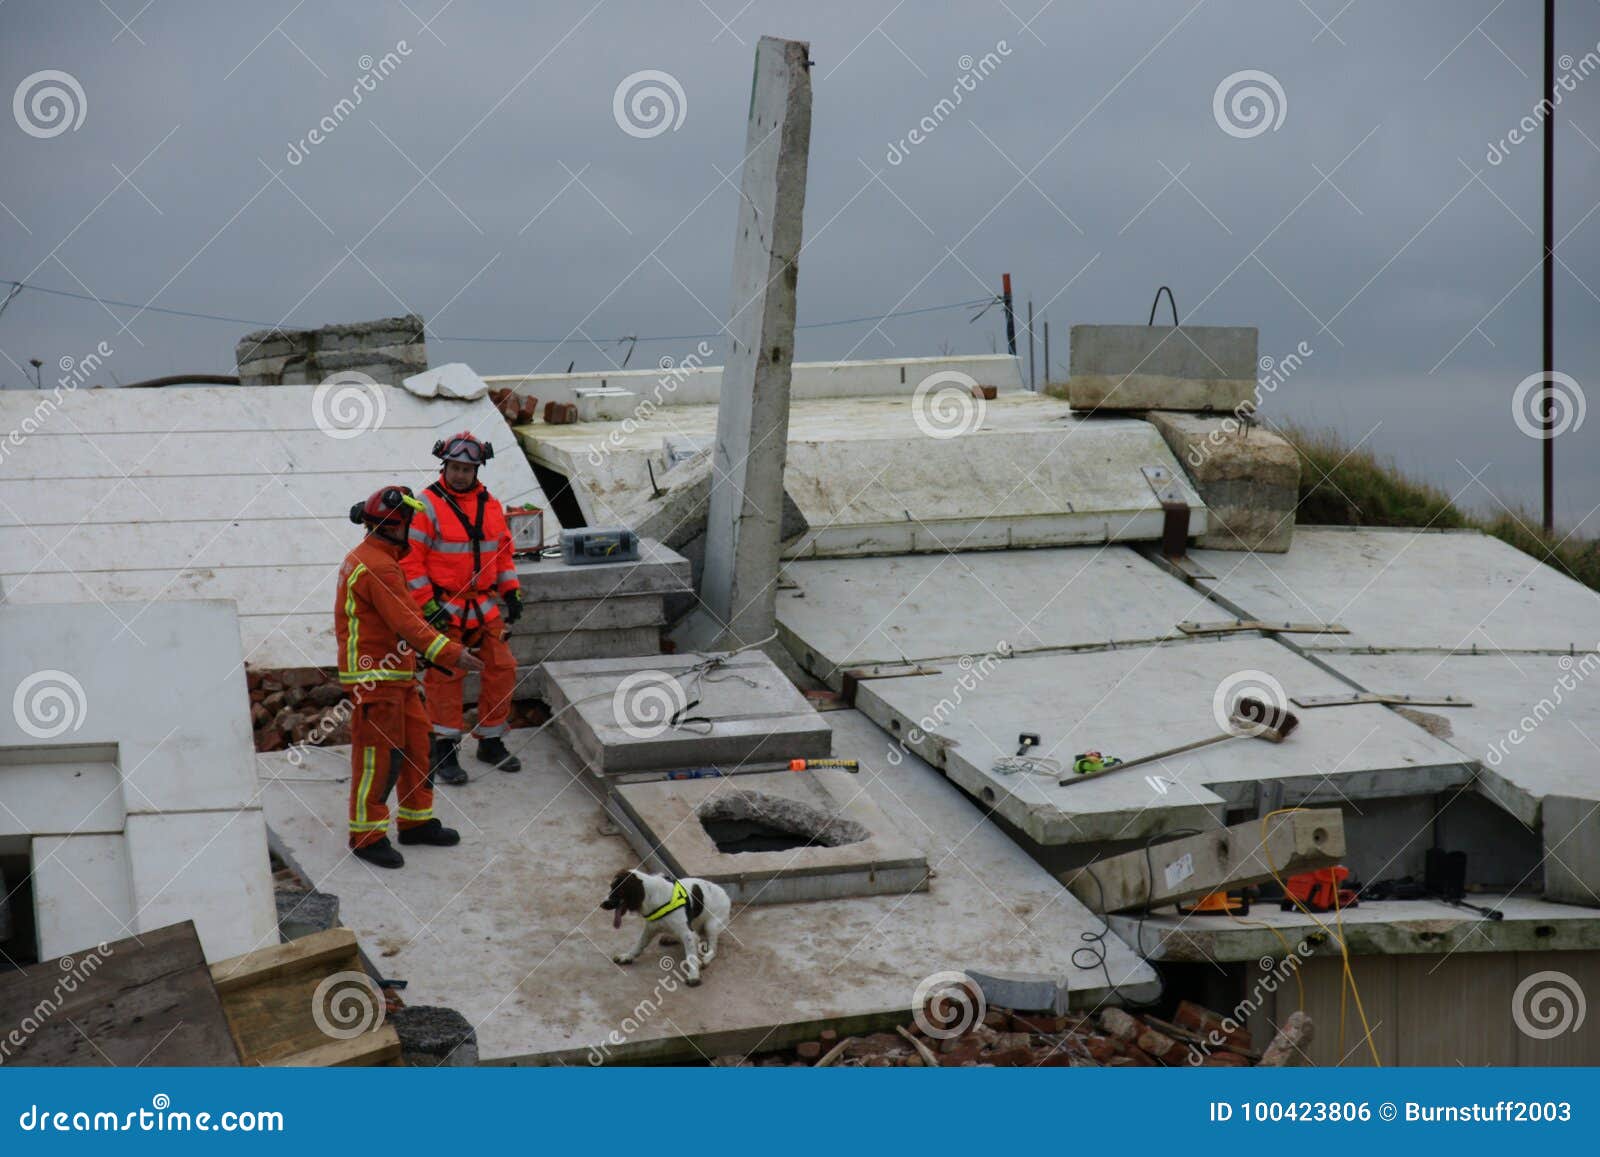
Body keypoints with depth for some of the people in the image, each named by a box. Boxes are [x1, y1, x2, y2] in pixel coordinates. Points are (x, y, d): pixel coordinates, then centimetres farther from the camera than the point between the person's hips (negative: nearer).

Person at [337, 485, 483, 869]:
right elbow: (406, 623, -26)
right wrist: (451, 653, -29)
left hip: (397, 675, 11)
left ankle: (416, 821, 25)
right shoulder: (378, 567, -19)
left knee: (415, 745, 14)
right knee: (379, 755, -4)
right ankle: (367, 834, 4)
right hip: (375, 677, -11)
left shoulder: (366, 558, 15)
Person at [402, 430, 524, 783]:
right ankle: (443, 753, 5)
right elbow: (410, 559, -12)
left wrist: (512, 592, 9)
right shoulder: (428, 505, -10)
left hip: (484, 607, 6)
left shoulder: (491, 505, 8)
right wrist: (428, 606, -16)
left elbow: (503, 549, 18)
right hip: (444, 608, -6)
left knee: (502, 669, 6)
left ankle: (491, 743, 21)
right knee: (445, 677, -4)